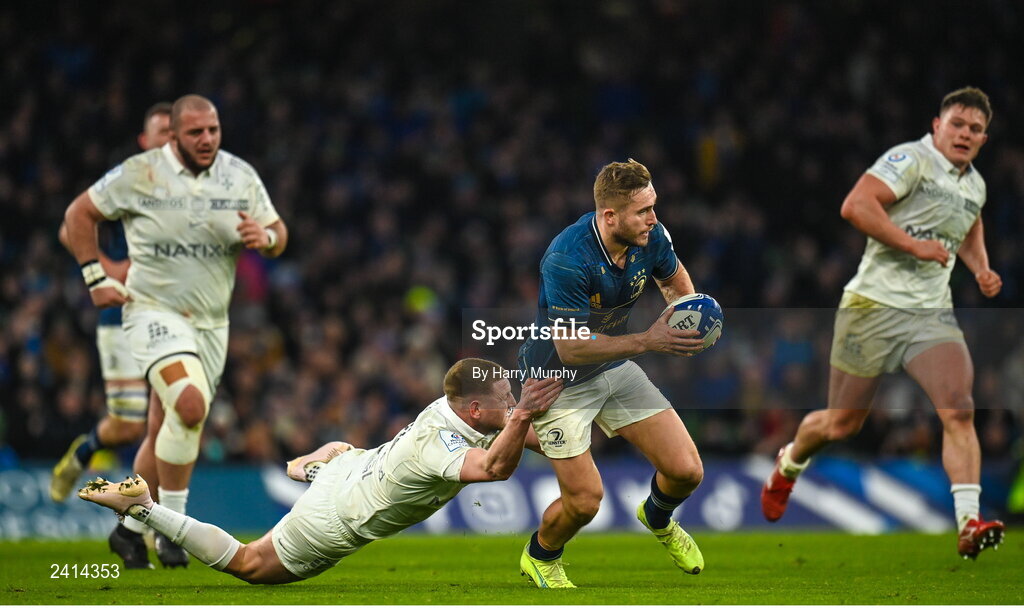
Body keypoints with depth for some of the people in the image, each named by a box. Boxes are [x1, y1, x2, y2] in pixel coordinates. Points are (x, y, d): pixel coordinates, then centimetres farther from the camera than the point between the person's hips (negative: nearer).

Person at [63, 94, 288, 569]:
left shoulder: (241, 176, 2)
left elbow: (278, 234, 10)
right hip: (155, 312, -5)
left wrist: (266, 237, -14)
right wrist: (94, 277, -3)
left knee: (165, 435, 9)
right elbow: (79, 214, 3)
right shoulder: (140, 174, -8)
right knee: (190, 404, -27)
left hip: (211, 323, 5)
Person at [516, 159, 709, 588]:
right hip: (558, 379, -6)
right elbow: (571, 346, -31)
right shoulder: (568, 259, -33)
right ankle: (540, 557, 26)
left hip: (615, 370, 6)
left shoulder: (651, 238, -14)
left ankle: (658, 519, 34)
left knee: (686, 471, -4)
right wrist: (648, 341, -35)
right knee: (584, 500, -9)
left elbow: (673, 278, 11)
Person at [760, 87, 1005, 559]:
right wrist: (914, 245, -23)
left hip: (931, 315, 5)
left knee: (959, 412, -18)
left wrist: (981, 270, 18)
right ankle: (789, 464, 40)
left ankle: (968, 524, -24)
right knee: (842, 423, 7)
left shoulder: (974, 185, 14)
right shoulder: (911, 159, -10)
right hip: (875, 305, -5)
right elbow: (856, 205, -23)